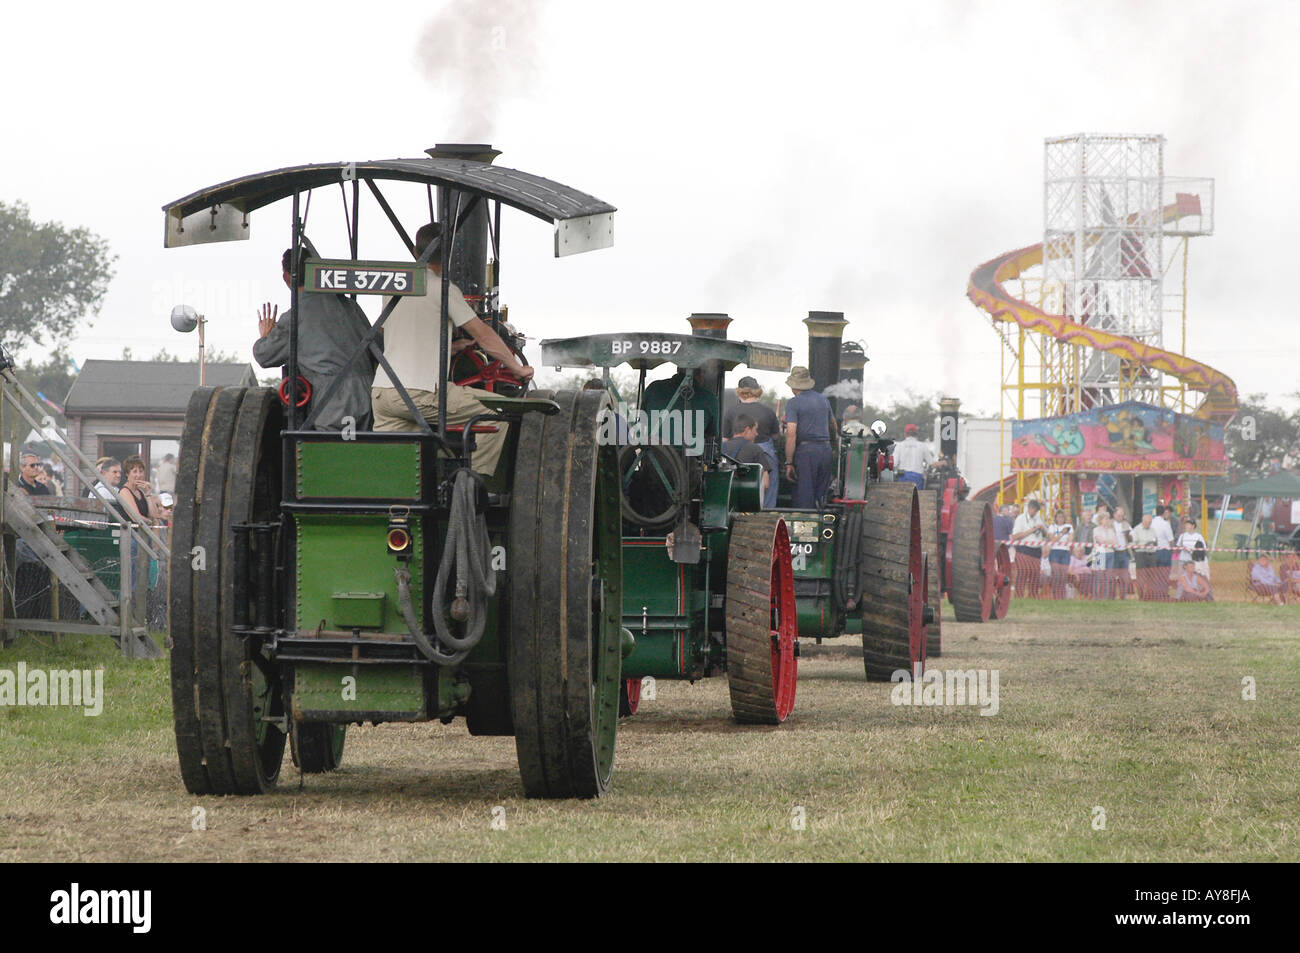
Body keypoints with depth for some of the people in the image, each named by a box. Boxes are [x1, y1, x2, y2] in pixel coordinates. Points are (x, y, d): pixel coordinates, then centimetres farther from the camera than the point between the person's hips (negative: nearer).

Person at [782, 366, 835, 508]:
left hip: (806, 450, -6)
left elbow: (791, 434, -13)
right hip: (826, 448, 6)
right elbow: (833, 426, 30)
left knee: (804, 498, -3)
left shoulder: (794, 403, -5)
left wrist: (789, 463, -12)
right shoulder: (824, 400, 14)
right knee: (820, 495, 12)